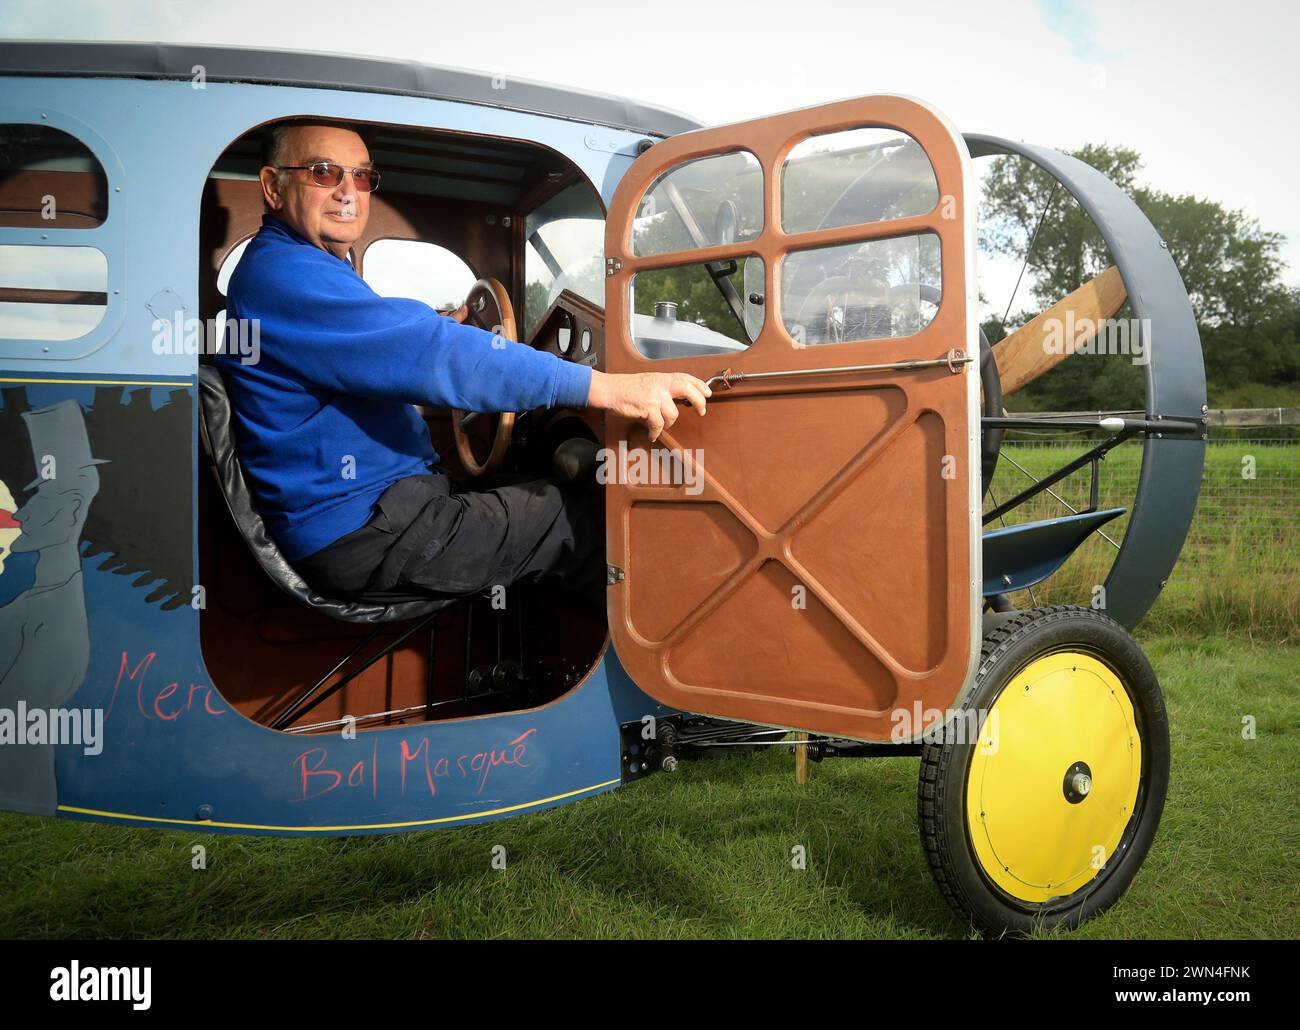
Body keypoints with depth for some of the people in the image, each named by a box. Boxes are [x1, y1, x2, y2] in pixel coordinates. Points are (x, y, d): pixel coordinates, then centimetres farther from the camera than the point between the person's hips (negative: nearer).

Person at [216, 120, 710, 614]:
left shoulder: (314, 273, 16)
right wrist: (604, 387, -33)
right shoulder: (280, 274, -19)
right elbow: (429, 354, -30)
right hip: (359, 538, -11)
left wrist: (440, 331, 22)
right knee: (586, 517, -8)